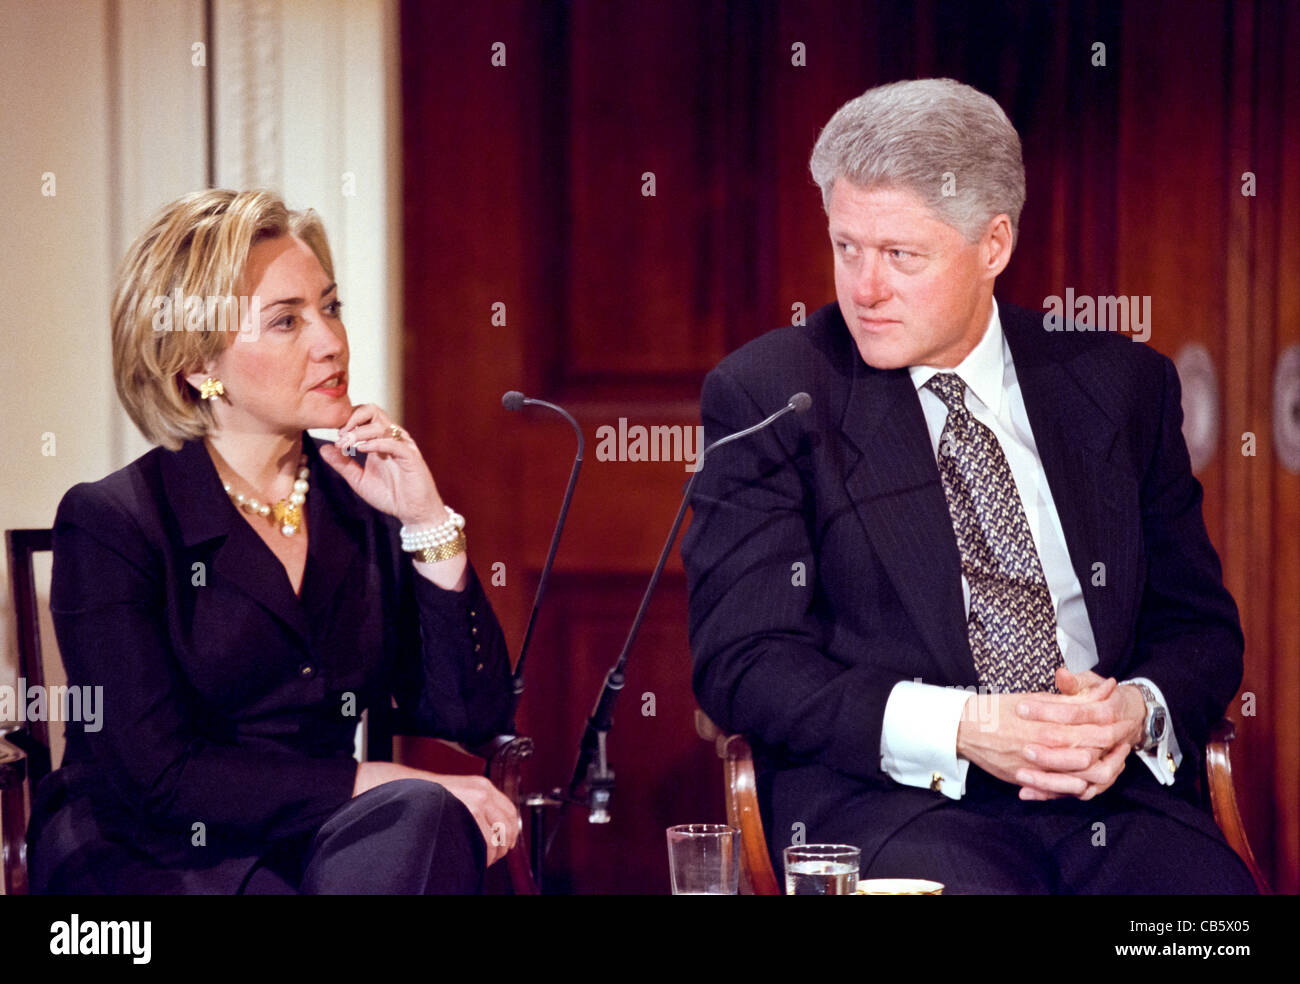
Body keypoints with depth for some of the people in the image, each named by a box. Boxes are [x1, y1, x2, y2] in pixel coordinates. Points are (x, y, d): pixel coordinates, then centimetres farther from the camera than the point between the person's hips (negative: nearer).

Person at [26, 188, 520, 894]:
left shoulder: (362, 503, 8)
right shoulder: (111, 523, -6)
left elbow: (474, 716, 3)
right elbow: (162, 776, -13)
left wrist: (429, 525, -6)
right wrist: (386, 783, -18)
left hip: (321, 849, 5)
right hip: (147, 862, -4)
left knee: (422, 820, -29)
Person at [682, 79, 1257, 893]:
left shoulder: (1120, 384, 13)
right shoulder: (768, 394, 3)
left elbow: (1200, 624, 16)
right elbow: (740, 660, -3)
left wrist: (1140, 711, -8)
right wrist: (957, 729, -16)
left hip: (1117, 795, 4)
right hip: (884, 798, -3)